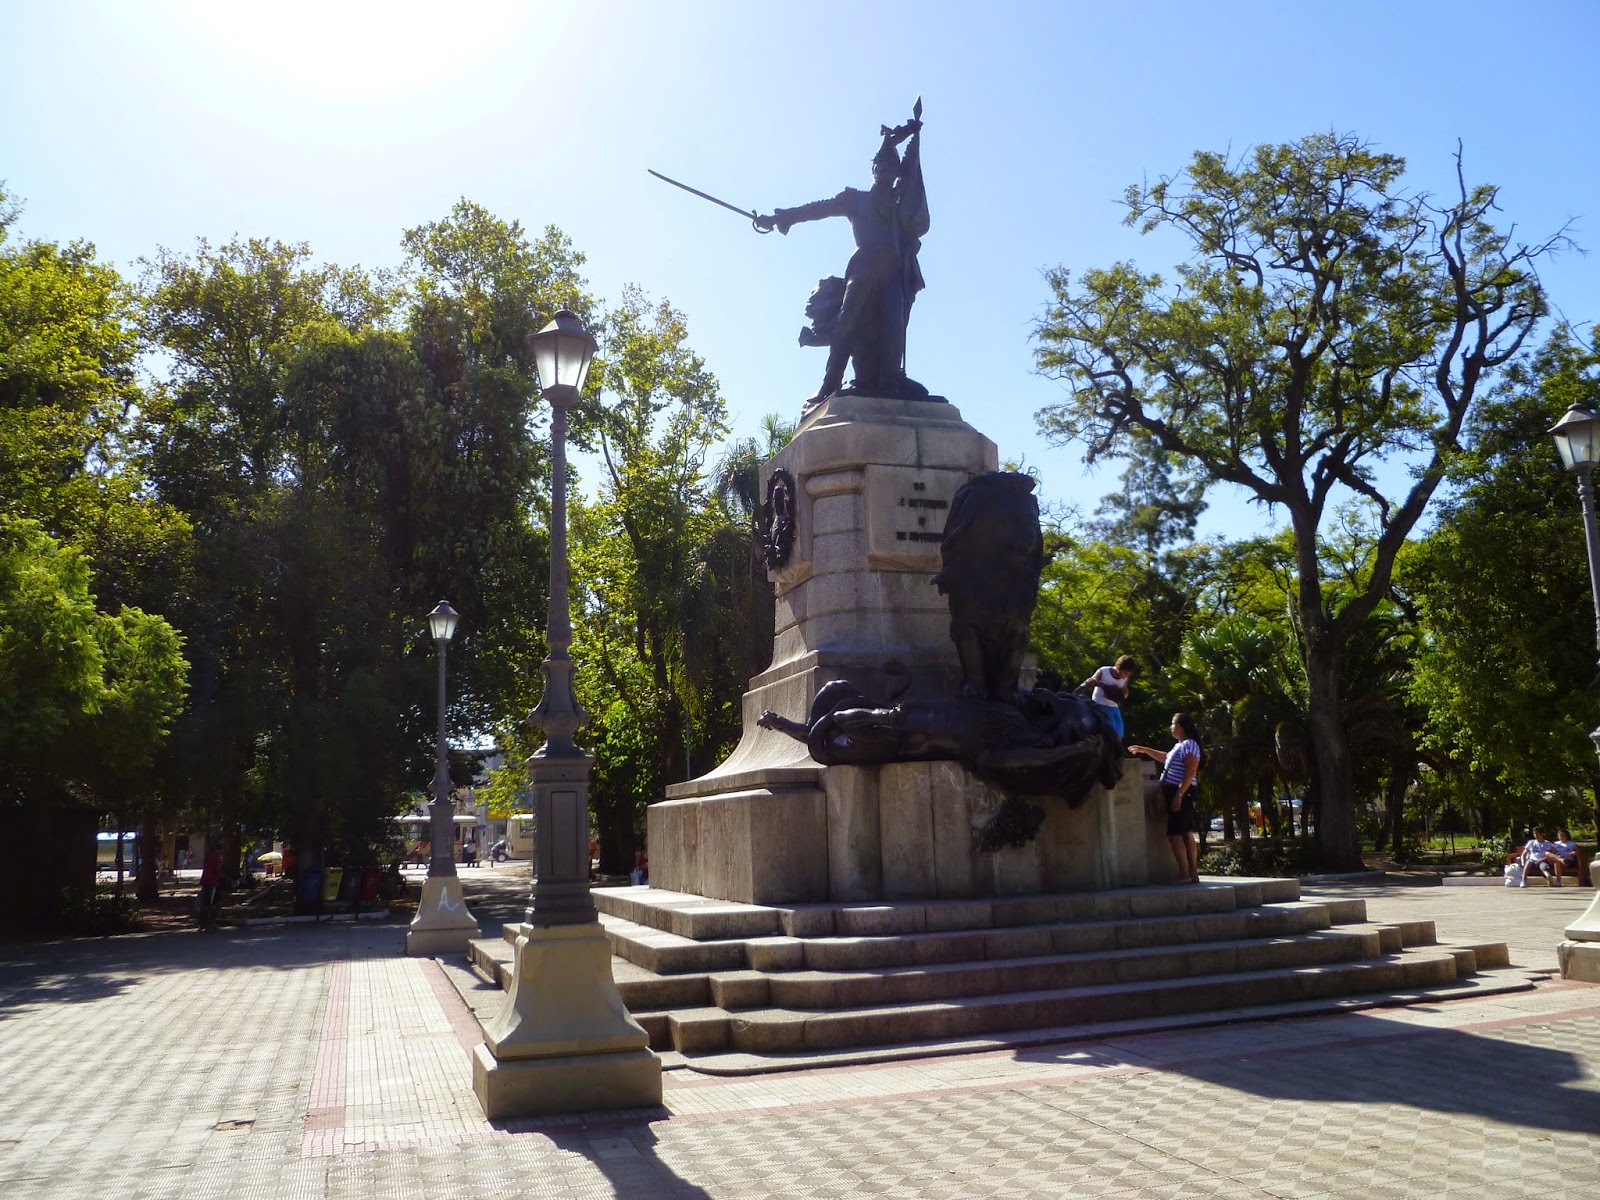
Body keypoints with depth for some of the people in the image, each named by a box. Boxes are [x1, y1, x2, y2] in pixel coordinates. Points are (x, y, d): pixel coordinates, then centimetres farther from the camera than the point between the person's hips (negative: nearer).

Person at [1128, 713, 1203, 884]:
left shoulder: (1189, 745, -13)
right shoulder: (1180, 746, 17)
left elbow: (1190, 772, -21)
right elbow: (1166, 758, 37)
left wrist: (1179, 795, -26)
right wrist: (1144, 750, 37)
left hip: (1182, 793, -10)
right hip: (1175, 793, 10)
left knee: (1174, 834, -11)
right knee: (1186, 834, 9)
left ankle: (1185, 874, -13)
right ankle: (1193, 873, 12)